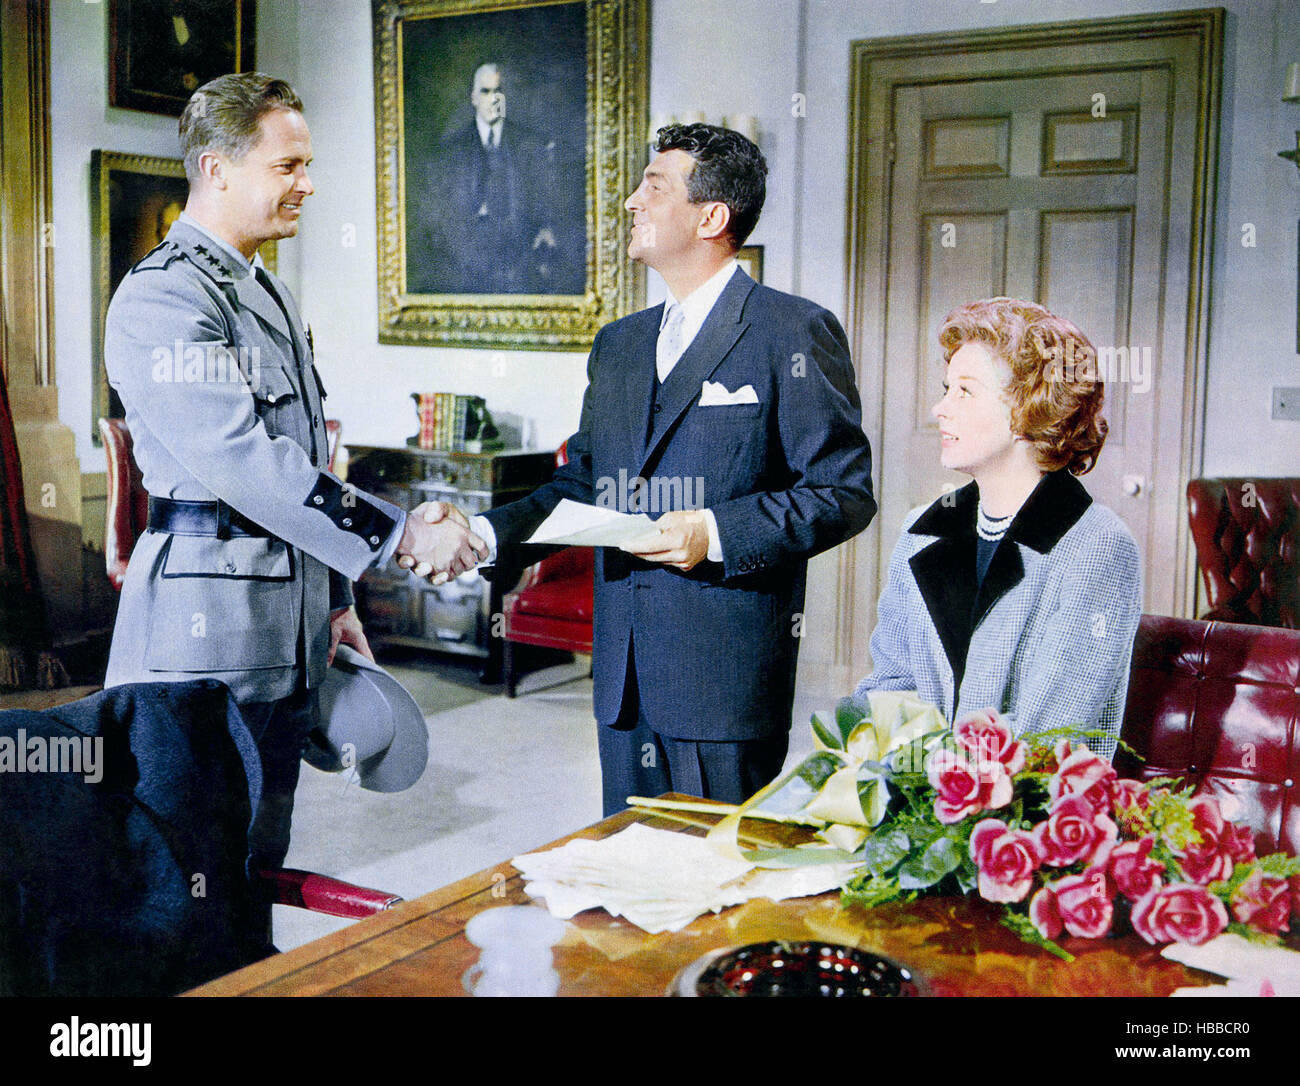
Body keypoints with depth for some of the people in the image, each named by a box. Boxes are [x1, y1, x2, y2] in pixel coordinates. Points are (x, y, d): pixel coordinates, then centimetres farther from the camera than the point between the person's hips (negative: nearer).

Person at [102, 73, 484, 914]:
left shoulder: (268, 293, 18)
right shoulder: (164, 298, -13)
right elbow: (241, 461, -24)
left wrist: (335, 599, 20)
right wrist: (401, 537, -23)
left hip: (286, 637, 9)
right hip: (208, 632, -9)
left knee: (259, 868, 16)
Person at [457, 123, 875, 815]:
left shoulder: (795, 332, -5)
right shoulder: (618, 343, 17)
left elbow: (844, 493, -9)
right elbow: (581, 484, 19)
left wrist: (718, 532, -19)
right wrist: (486, 532, 4)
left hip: (728, 671, -6)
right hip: (624, 673, 7)